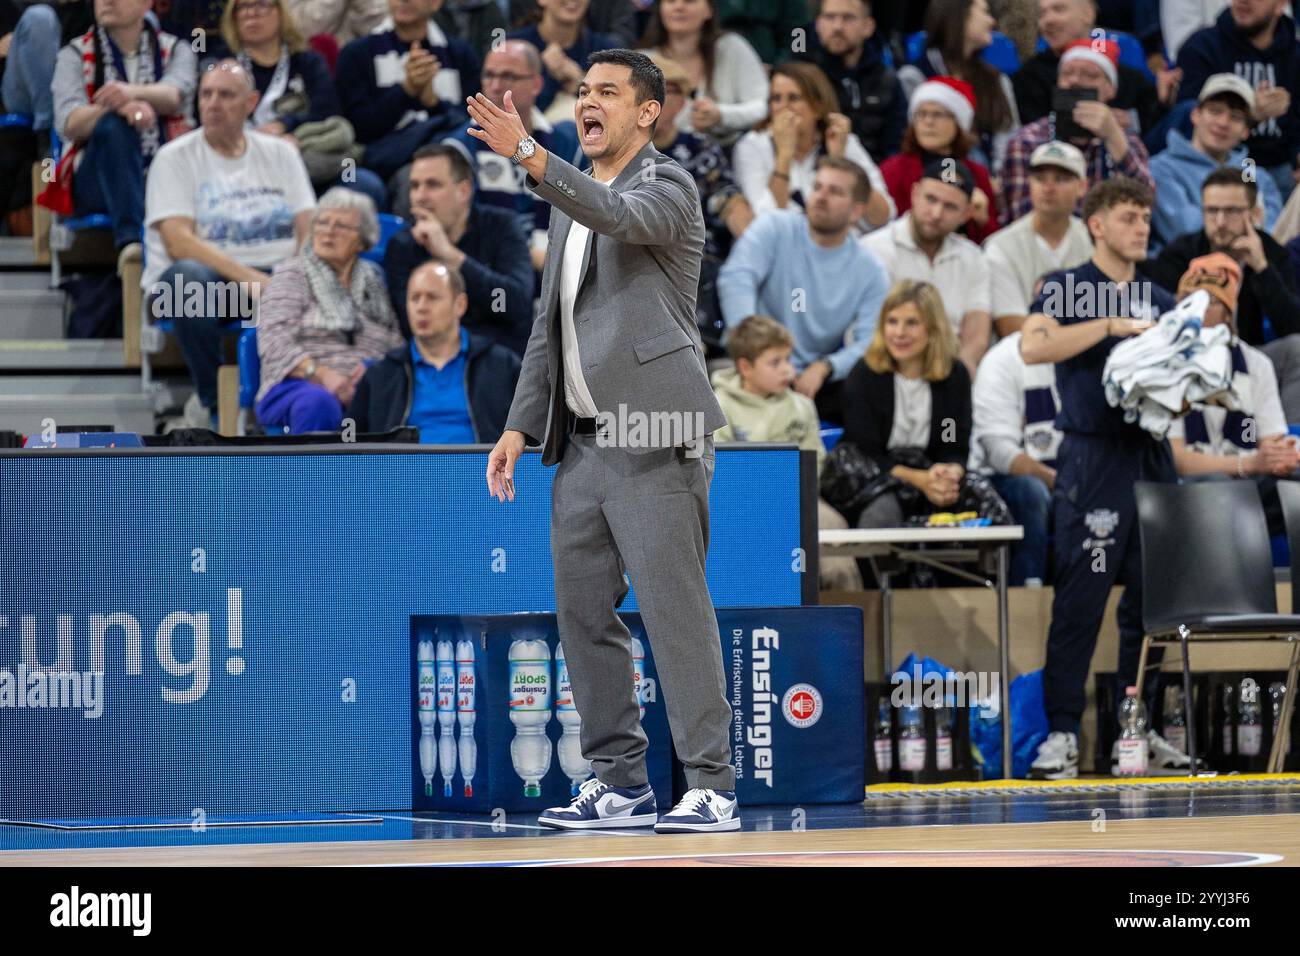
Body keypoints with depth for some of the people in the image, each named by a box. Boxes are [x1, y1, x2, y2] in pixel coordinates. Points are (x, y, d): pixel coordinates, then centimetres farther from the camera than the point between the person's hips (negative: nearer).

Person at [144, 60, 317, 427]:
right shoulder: (176, 158, 3)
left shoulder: (280, 153, 15)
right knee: (189, 276, -40)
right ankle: (211, 399, -18)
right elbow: (177, 242, -11)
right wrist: (246, 278, -22)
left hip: (273, 277, 3)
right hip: (206, 275, -3)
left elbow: (309, 231, 7)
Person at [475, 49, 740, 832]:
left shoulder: (667, 187, -4)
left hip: (653, 440, -8)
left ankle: (712, 786, -8)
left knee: (675, 609, -10)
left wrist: (528, 153, -38)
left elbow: (617, 217, -28)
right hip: (584, 441, 8)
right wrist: (521, 426, 14)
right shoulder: (572, 205, 20)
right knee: (584, 612, 7)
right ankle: (622, 783, 13)